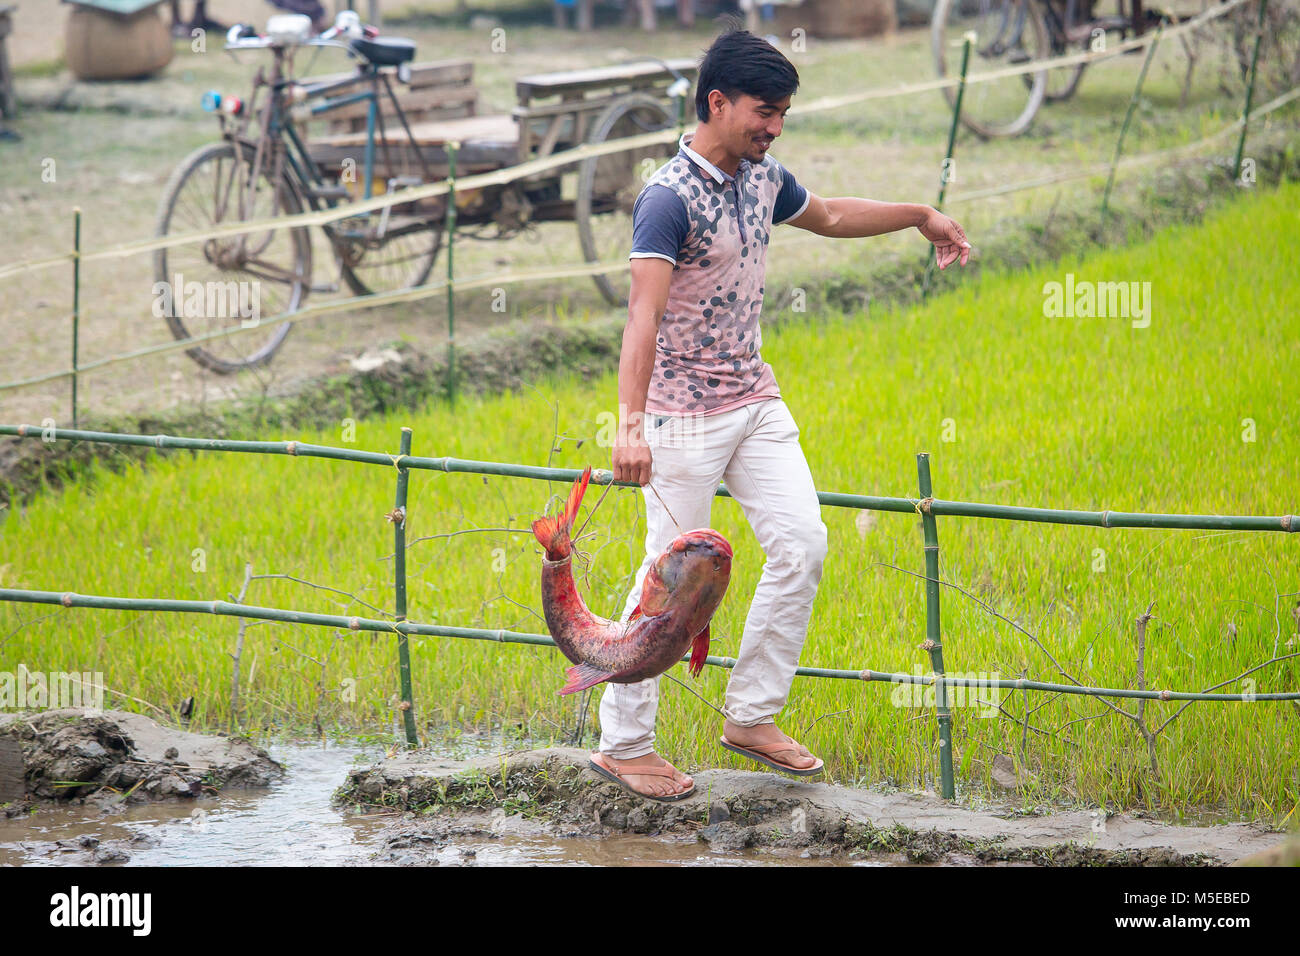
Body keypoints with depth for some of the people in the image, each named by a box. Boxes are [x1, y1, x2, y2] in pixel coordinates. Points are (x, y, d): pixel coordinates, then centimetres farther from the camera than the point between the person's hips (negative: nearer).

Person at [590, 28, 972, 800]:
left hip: (756, 402, 8)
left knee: (803, 546, 2)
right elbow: (644, 312, -31)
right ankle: (624, 745, 7)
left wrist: (920, 216, 31)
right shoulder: (670, 199, -21)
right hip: (685, 413, -8)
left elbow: (827, 216, 29)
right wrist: (632, 424, -42)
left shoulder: (762, 177, 5)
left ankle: (752, 716, 14)